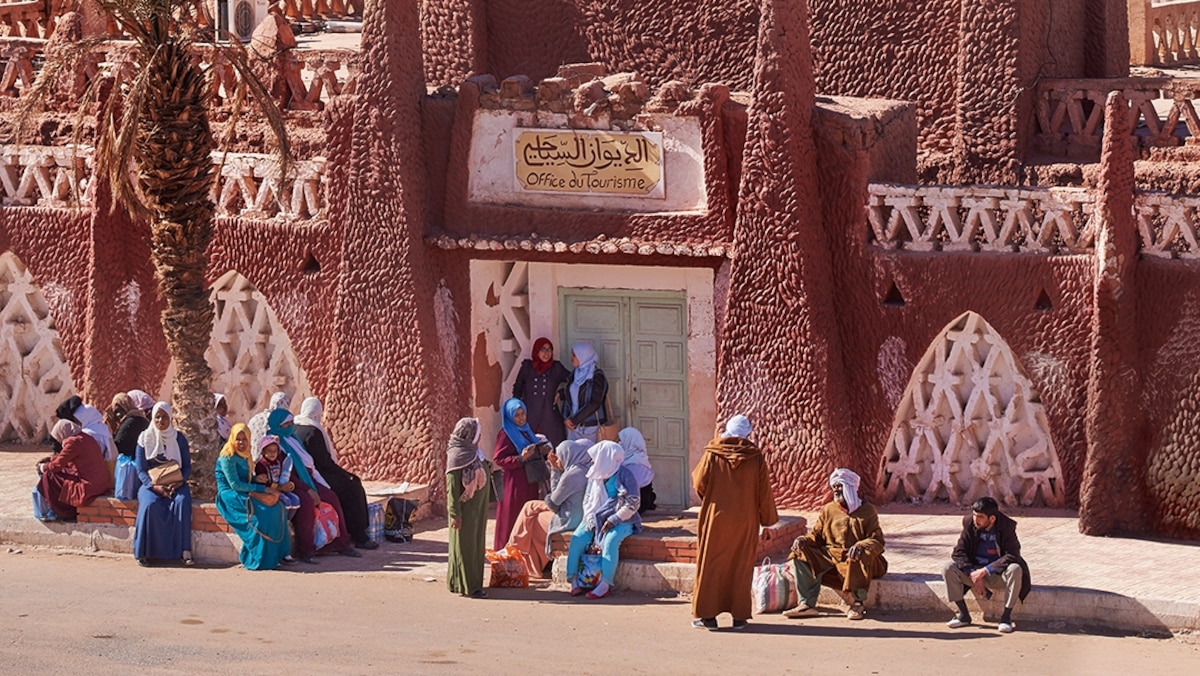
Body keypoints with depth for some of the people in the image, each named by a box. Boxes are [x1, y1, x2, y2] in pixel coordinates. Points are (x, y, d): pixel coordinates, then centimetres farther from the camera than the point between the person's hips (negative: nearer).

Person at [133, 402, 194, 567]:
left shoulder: (179, 439, 5)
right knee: (150, 505, -33)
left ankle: (185, 551, -34)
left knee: (182, 502, -31)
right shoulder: (144, 439, 2)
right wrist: (155, 486, -18)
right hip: (151, 484, -1)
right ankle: (143, 552, -25)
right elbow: (141, 470, -1)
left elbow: (187, 467, 5)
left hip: (175, 484, 1)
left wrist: (179, 483, -16)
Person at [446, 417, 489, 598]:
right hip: (466, 510, -9)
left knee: (476, 545, 13)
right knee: (465, 546, -2)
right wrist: (455, 513, -20)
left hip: (477, 509, 9)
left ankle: (474, 582, 21)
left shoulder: (474, 453, 10)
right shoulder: (457, 456, -16)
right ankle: (468, 586, 1)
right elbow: (452, 488, -18)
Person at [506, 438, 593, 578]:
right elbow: (556, 492, 13)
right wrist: (555, 468, 8)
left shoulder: (572, 475, -25)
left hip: (569, 522, -9)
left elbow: (553, 503, -15)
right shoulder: (584, 471, 6)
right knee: (530, 507, 18)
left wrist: (547, 499, 8)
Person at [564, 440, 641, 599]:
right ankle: (574, 579, -19)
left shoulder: (624, 475, -9)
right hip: (596, 519, 6)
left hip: (621, 520, -6)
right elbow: (587, 501, 12)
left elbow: (633, 503, -12)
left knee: (610, 540, -35)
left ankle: (605, 584, -37)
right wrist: (590, 519, -7)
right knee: (578, 537, -19)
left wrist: (614, 520, -19)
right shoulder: (595, 477, 9)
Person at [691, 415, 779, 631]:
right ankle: (739, 615, 8)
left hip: (715, 518, -1)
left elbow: (699, 483, -6)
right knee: (741, 567, 9)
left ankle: (707, 614, 5)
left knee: (710, 565, 7)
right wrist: (768, 522, 6)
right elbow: (764, 493, -1)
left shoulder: (712, 454, -6)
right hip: (745, 521, 1)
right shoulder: (756, 457, -3)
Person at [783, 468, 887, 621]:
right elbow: (816, 536, 12)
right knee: (802, 554, -21)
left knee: (860, 557, -40)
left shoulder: (867, 510, 5)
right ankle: (806, 605, -28)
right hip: (830, 556, 4)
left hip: (855, 558, -4)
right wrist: (803, 540, -12)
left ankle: (857, 604, -24)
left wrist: (861, 546, -28)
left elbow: (877, 541, -5)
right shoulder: (828, 510, 15)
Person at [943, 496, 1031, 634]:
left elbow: (1012, 555, -24)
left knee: (1015, 570, -35)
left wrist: (985, 571, -31)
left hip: (998, 574, -3)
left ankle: (1006, 617, -23)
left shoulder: (1006, 526, -16)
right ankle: (964, 615, -10)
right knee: (949, 569, -21)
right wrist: (973, 574, -25)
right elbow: (959, 552, -10)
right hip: (976, 572, 3)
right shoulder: (970, 524, -9)